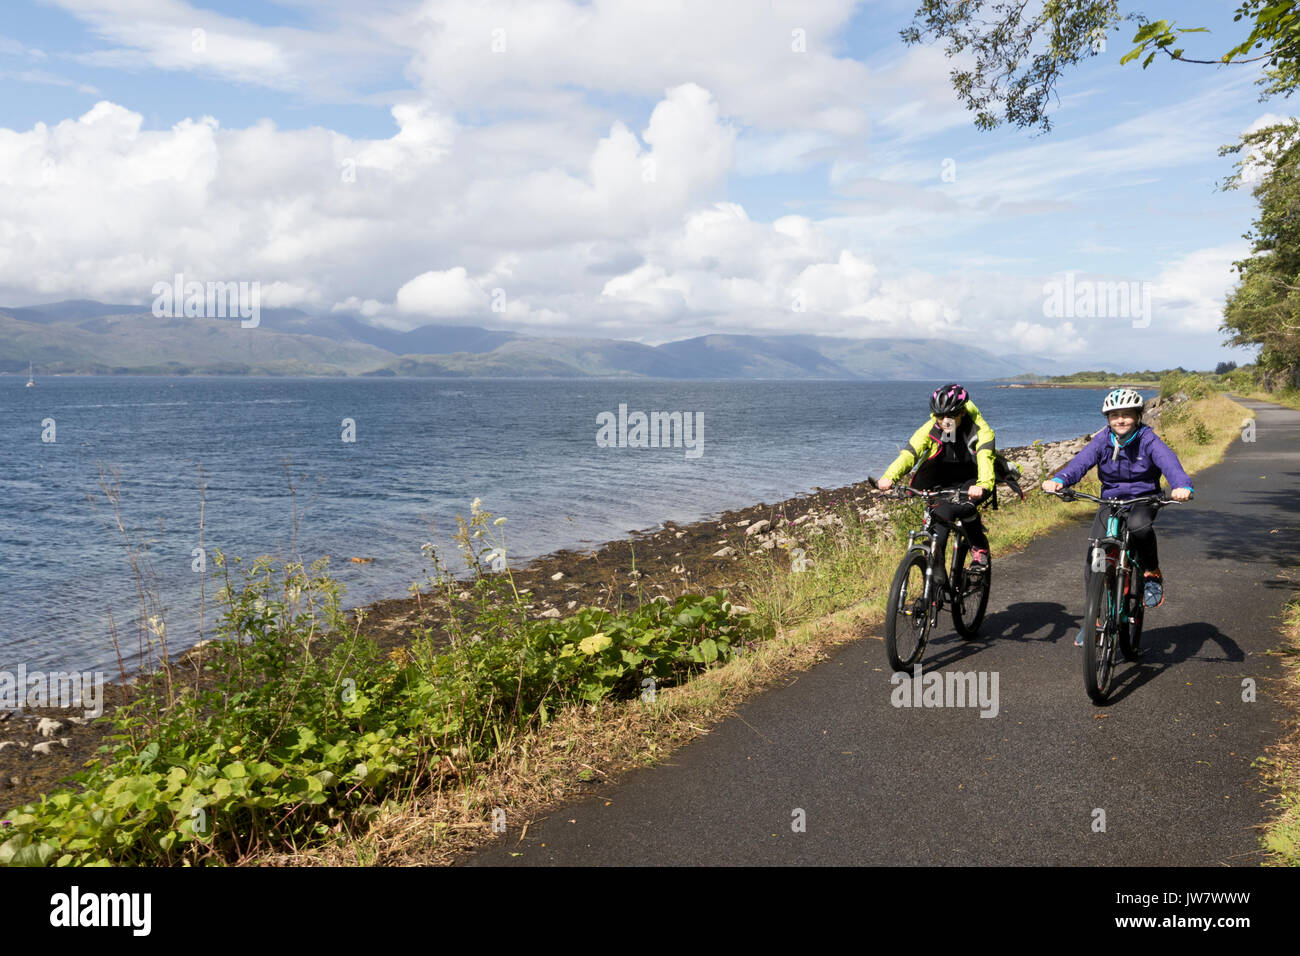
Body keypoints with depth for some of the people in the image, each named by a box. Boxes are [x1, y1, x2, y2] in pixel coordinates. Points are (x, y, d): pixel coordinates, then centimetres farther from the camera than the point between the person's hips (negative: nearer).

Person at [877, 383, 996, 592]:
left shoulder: (979, 429, -22)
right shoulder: (930, 429, -17)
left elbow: (985, 458, -39)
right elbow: (909, 453, -30)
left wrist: (983, 485, -60)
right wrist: (888, 478, -49)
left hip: (970, 482, -2)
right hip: (942, 483, 3)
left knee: (963, 506, -32)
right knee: (942, 513, -21)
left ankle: (980, 546, -8)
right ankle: (936, 562, -7)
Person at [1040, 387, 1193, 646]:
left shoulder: (1148, 440, -11)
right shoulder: (1102, 440, -5)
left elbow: (1168, 461, -29)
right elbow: (1082, 460, -21)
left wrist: (1182, 485, -51)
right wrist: (1060, 480, -42)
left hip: (1143, 500, -2)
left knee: (1138, 525, -39)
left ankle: (1152, 574, -9)